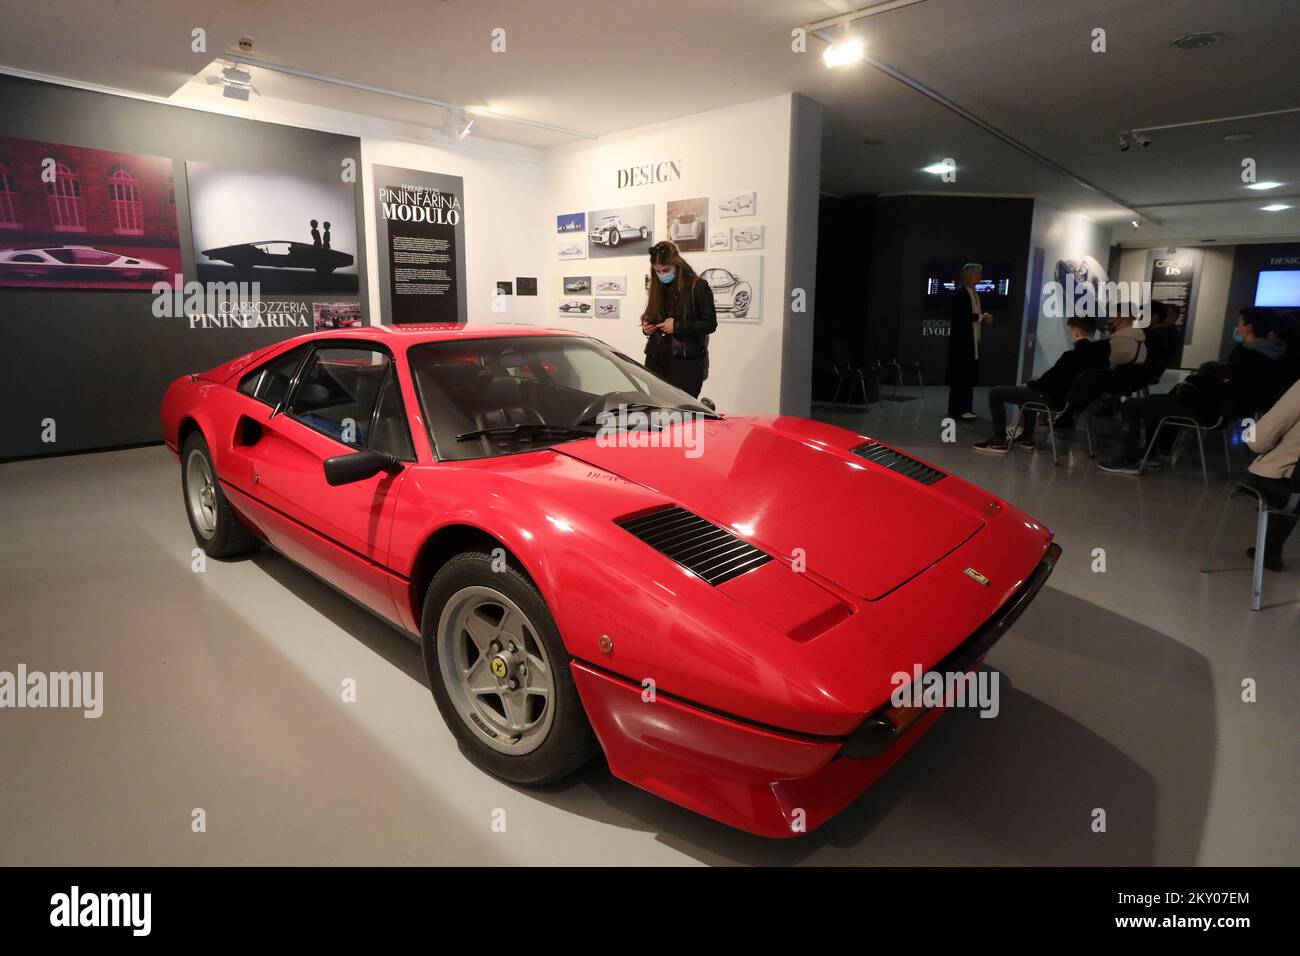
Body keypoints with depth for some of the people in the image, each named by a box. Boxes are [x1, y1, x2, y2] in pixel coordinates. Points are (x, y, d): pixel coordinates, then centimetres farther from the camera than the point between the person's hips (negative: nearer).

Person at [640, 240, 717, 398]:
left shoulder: (697, 287, -5)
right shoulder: (657, 287, 13)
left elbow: (710, 324, -8)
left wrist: (677, 326, -15)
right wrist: (646, 327, 3)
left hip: (686, 362, -5)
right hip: (656, 358, 5)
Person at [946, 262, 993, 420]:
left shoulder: (974, 294, 15)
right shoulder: (959, 293, -9)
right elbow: (958, 316, -19)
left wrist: (983, 319, 1)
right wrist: (980, 317, -15)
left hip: (972, 340, 8)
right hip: (961, 339, -8)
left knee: (969, 374, 8)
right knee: (960, 374, -7)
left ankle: (965, 408, 12)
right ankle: (959, 409, -5)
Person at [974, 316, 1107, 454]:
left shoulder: (1072, 356, -27)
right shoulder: (1098, 353, -1)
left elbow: (1049, 381, -17)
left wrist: (1029, 384, 3)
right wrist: (1038, 381, 14)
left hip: (1056, 399, -9)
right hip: (1072, 397, 9)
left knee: (995, 393, -6)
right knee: (1030, 390, 37)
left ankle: (1000, 441, -1)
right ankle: (1027, 437, 37)